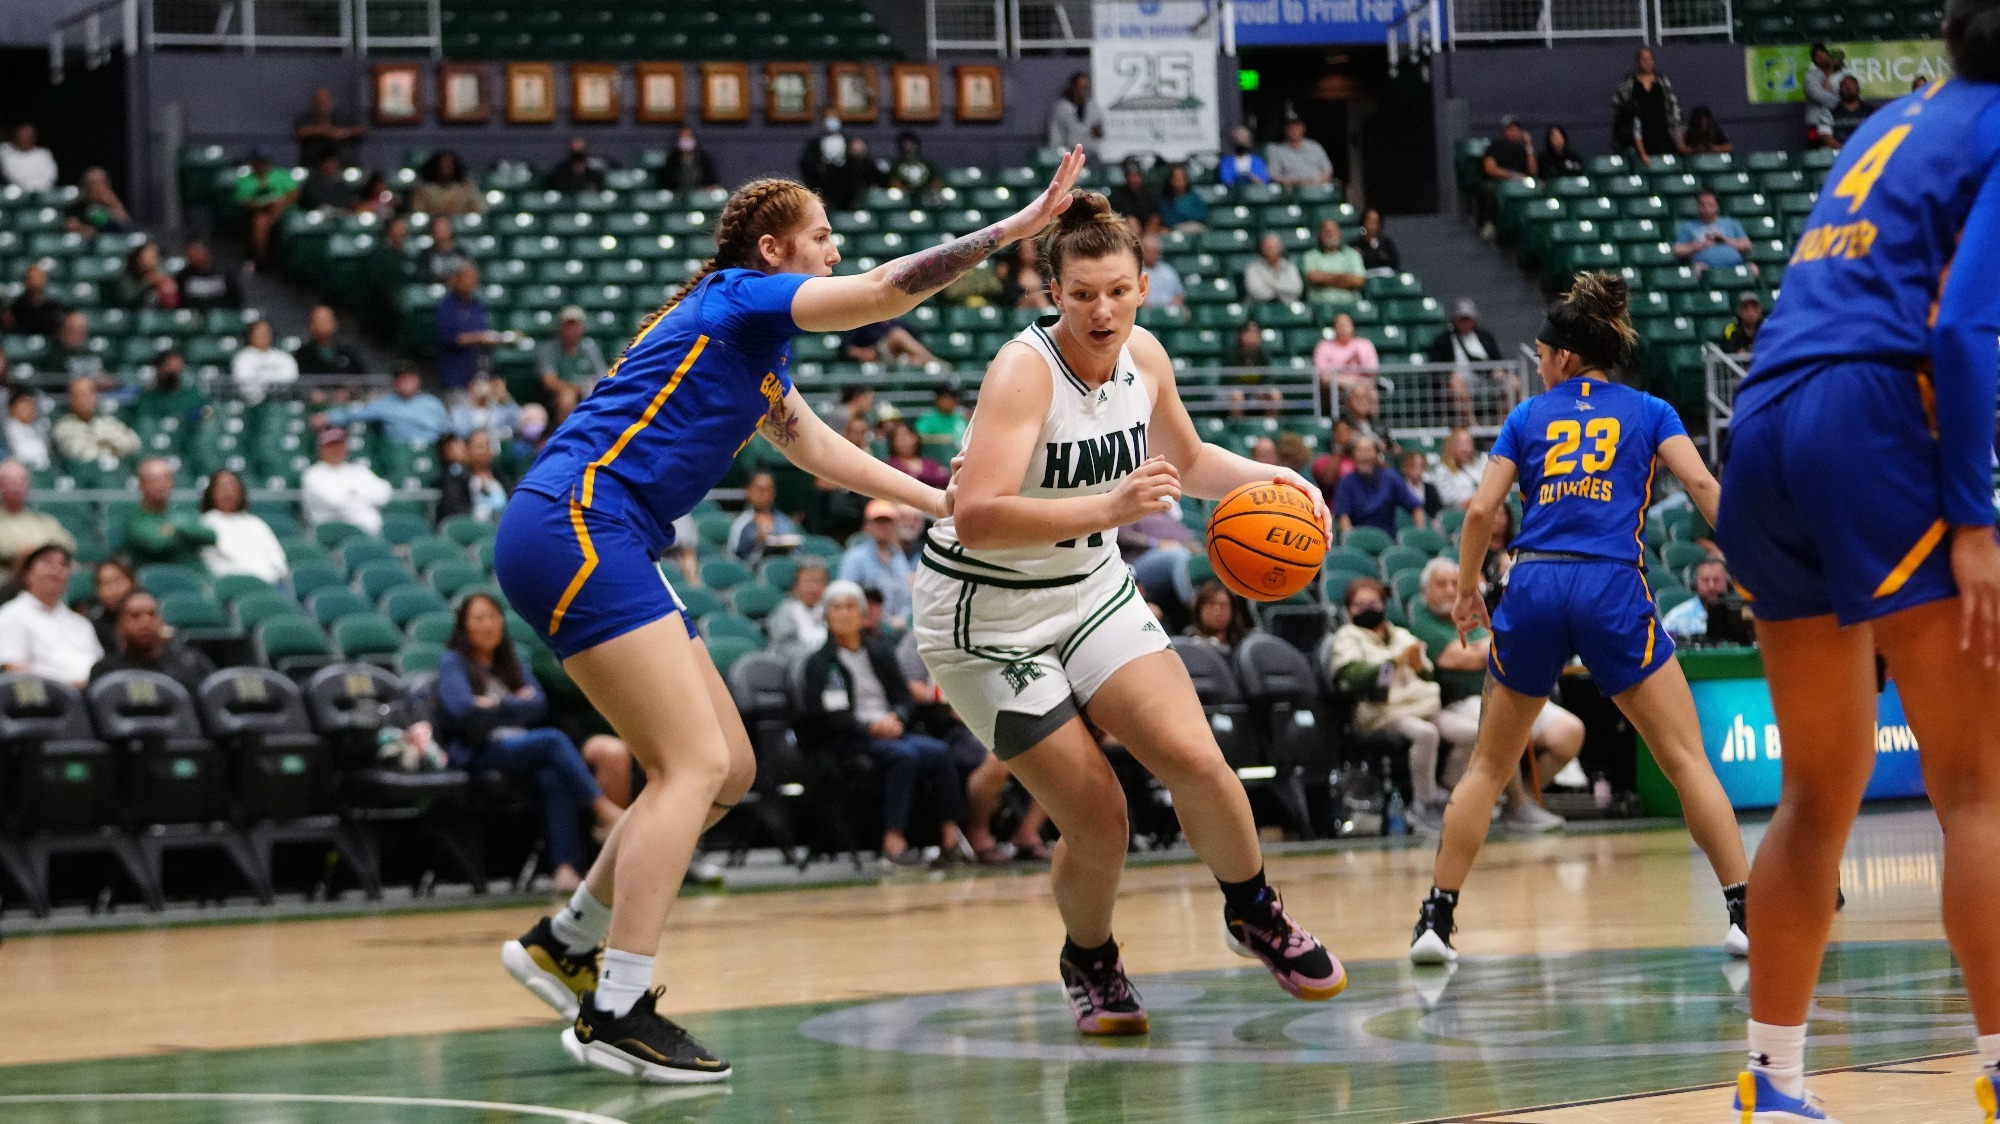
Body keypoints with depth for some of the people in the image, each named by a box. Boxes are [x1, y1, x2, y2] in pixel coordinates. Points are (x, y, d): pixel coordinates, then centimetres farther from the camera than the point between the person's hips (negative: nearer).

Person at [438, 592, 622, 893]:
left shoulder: (511, 665, 26)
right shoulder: (453, 663, 10)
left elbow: (539, 705, 9)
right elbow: (462, 709, -9)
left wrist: (496, 706, -3)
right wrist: (516, 706, -1)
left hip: (522, 748, 4)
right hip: (478, 752, -4)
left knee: (553, 777, -33)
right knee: (554, 740, -32)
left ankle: (566, 868, -46)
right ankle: (605, 811, -41)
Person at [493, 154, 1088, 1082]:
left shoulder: (756, 342, 23)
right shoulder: (741, 297, -5)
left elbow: (811, 443, 34)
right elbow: (887, 290, -15)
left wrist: (939, 502, 34)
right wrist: (1014, 227, -12)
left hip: (594, 544, 10)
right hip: (576, 526, -10)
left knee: (725, 769, 11)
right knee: (696, 765, -15)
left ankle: (563, 944, 19)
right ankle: (615, 1015, -16)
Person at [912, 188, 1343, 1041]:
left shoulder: (1144, 357, -4)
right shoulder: (1025, 370, -25)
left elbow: (1185, 460, 17)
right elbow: (975, 518, -38)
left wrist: (1267, 478, -1)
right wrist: (1109, 507, -46)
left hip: (1091, 589, 5)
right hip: (989, 617, -5)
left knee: (1194, 759, -13)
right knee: (1098, 824, -9)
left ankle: (1254, 914, 15)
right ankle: (1089, 962, 23)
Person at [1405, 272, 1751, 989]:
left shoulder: (1529, 416, 16)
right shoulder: (1649, 412, 15)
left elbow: (1481, 511, 8)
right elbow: (1700, 484, -2)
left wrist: (1467, 590, 19)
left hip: (1531, 588, 2)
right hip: (1612, 588, -1)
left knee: (1489, 766, 14)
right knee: (1686, 758, 3)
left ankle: (1435, 921, 10)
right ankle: (1744, 912, -5)